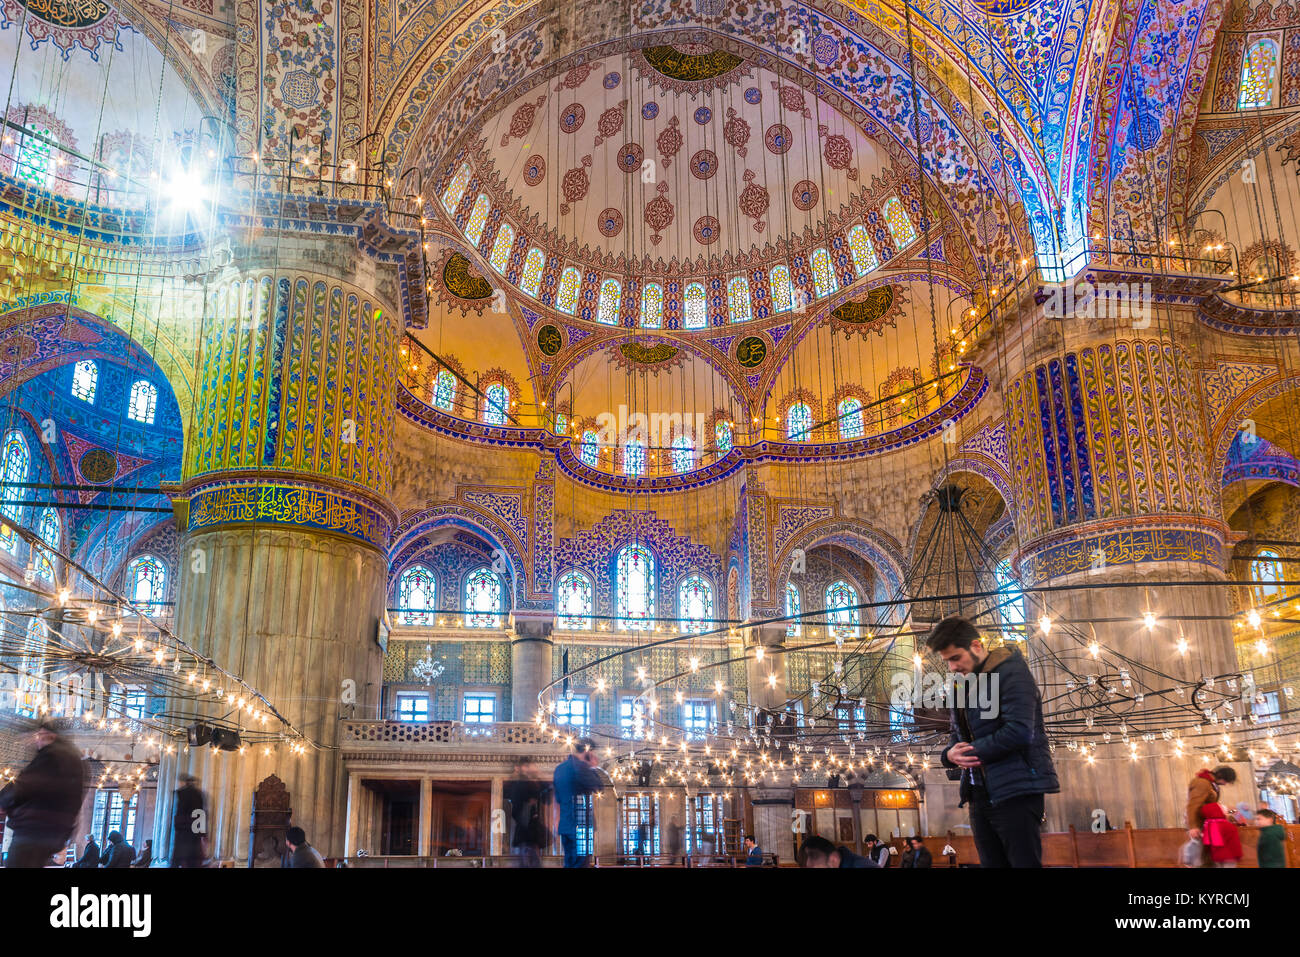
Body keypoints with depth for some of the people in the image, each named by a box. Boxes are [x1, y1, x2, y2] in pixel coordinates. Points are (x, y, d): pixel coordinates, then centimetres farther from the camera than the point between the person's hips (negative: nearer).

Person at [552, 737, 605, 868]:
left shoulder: (559, 767, 14)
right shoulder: (580, 765, -14)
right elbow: (599, 786, -10)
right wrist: (593, 768, 2)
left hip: (565, 826, 9)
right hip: (580, 826, -9)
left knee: (569, 863, 14)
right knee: (580, 863, -6)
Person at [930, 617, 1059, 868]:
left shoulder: (1010, 672, -9)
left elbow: (1018, 731, -21)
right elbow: (956, 736, 22)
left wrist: (970, 752, -12)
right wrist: (950, 754, -3)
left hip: (1015, 790, -8)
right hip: (981, 793, 8)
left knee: (1024, 862, -7)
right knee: (991, 863, 9)